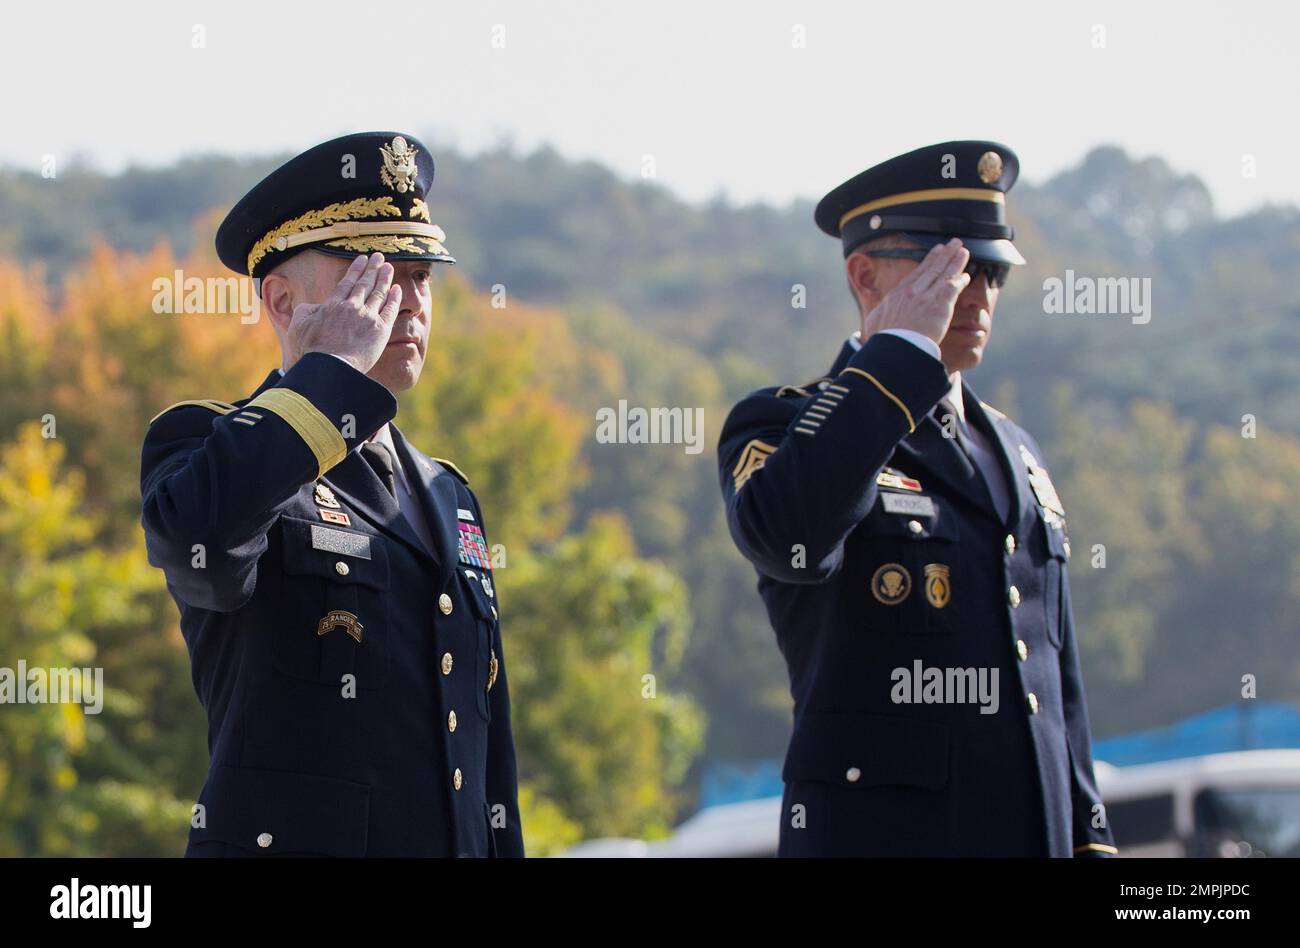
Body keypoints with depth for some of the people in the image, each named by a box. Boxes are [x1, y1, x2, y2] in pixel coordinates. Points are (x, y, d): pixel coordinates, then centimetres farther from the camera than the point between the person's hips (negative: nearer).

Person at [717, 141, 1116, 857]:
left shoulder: (1010, 451, 20)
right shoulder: (778, 425, -1)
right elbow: (784, 536, -26)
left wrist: (1088, 842, 14)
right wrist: (901, 349, -16)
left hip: (1035, 834, 6)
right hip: (875, 835, -6)